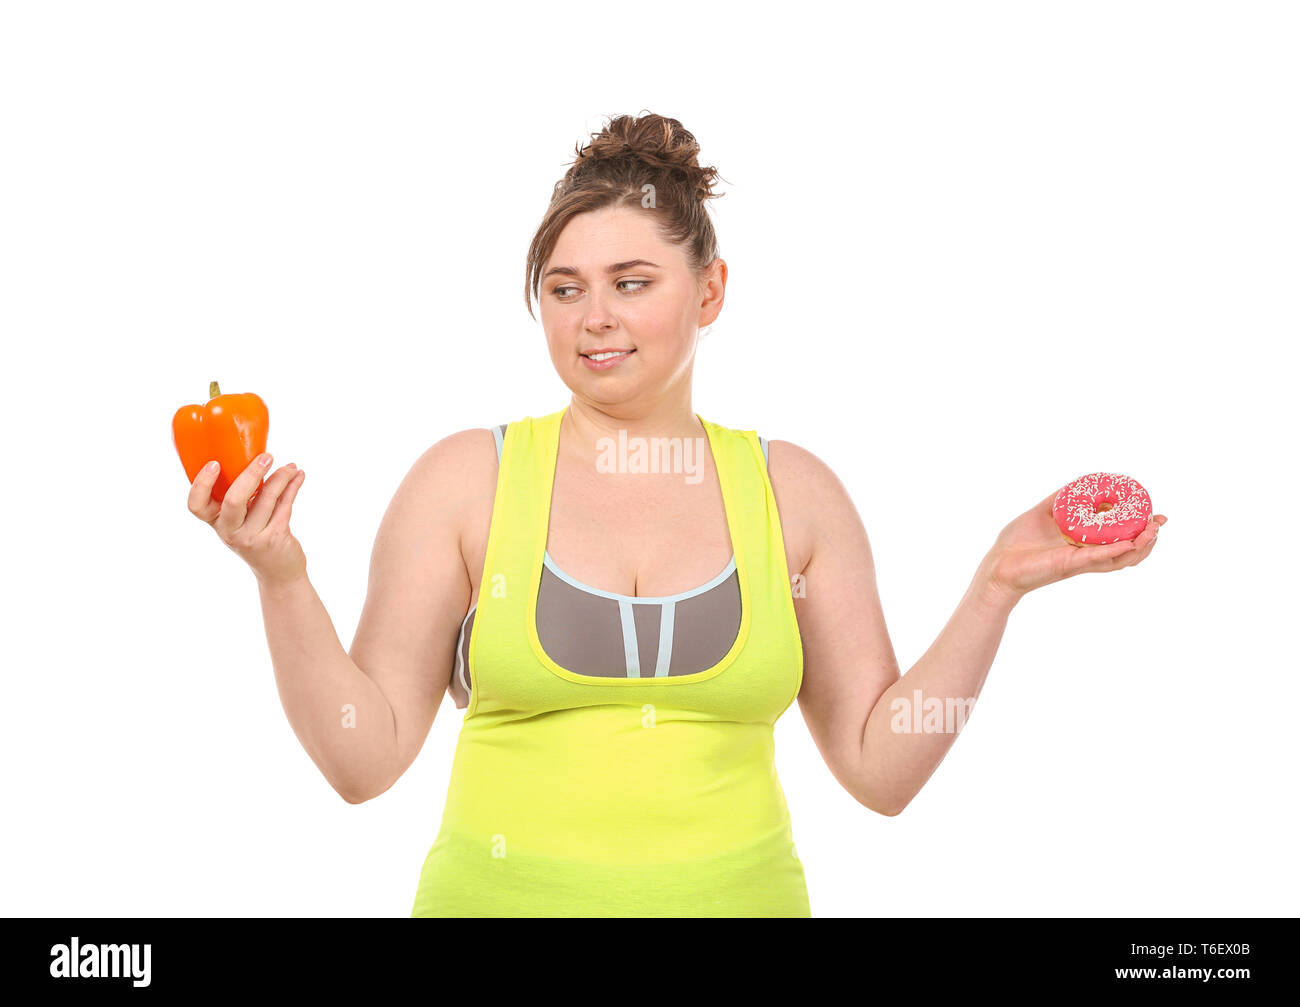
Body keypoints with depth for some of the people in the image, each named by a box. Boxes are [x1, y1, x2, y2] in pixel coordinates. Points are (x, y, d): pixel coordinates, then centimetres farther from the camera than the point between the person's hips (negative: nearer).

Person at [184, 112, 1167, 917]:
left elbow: (881, 767, 1)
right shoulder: (467, 479, -3)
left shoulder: (791, 490, 1)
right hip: (504, 894, -1)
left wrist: (995, 589, -7)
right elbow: (365, 756, -5)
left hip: (737, 893, 1)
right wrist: (282, 579, -17)